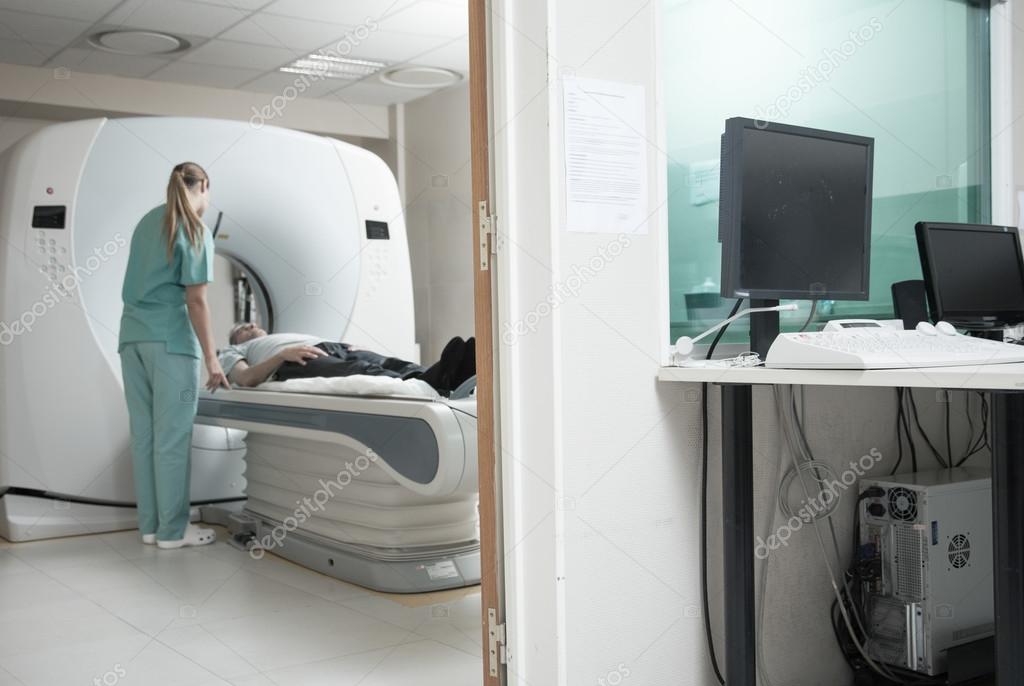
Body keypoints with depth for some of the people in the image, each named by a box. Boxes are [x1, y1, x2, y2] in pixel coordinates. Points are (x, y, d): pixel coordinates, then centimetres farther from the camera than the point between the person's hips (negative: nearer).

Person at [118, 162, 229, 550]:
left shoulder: (148, 221, 16)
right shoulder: (196, 231, -5)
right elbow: (196, 301, -11)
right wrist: (211, 358, -11)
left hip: (131, 335, 7)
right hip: (170, 340, -7)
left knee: (143, 434, 8)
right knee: (171, 437, -2)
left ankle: (149, 524, 14)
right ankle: (172, 529, 3)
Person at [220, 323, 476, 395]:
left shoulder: (286, 337, 48)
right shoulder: (233, 351, 34)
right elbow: (245, 378, 8)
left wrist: (348, 348, 6)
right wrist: (283, 354, -7)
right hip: (296, 362, -6)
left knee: (395, 366, -29)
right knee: (363, 374, -39)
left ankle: (453, 372, -58)